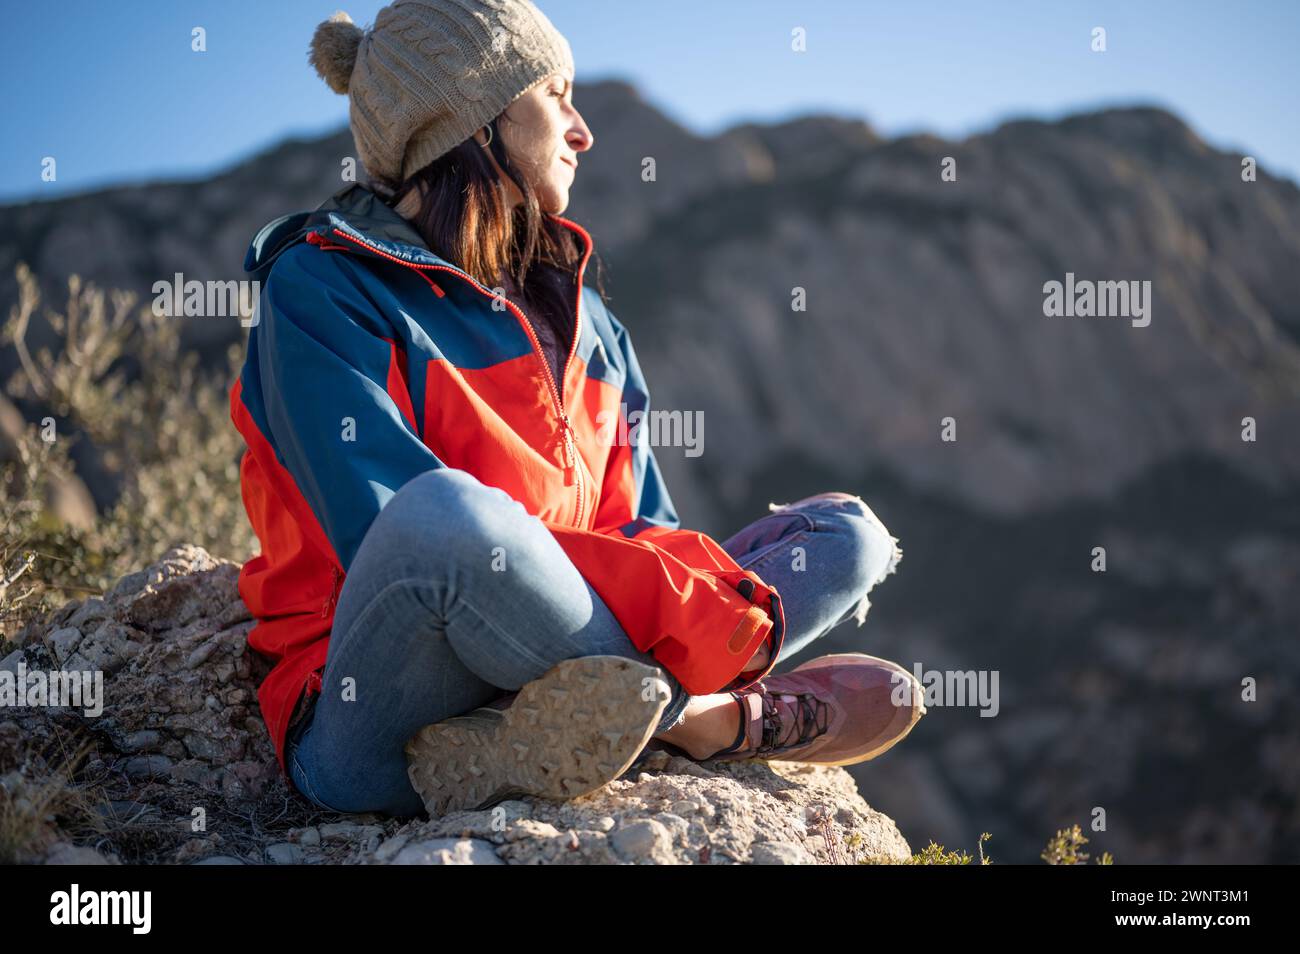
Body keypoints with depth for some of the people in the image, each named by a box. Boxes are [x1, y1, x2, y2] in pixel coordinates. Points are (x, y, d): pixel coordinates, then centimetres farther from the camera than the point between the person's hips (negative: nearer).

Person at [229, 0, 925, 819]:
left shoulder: (572, 307, 19)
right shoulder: (320, 290, -4)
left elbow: (640, 526, 14)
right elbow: (415, 537, -18)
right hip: (374, 727, -7)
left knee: (848, 529, 2)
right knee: (444, 511, -39)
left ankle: (559, 733, -23)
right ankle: (704, 719, -16)